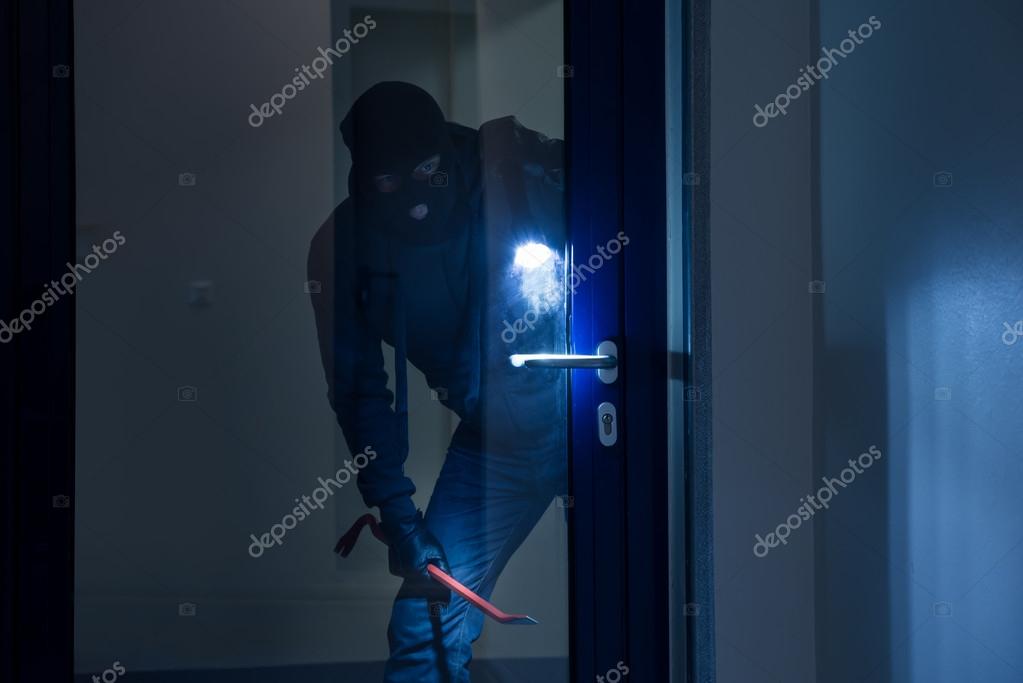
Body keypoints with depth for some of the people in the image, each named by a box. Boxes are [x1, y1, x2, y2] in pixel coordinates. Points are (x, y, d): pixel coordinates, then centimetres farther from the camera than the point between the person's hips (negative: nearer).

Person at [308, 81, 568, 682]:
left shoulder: (513, 162, -16)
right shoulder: (344, 248, -7)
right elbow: (360, 389, 0)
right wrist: (398, 512, -5)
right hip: (490, 443, 3)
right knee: (424, 634, 2)